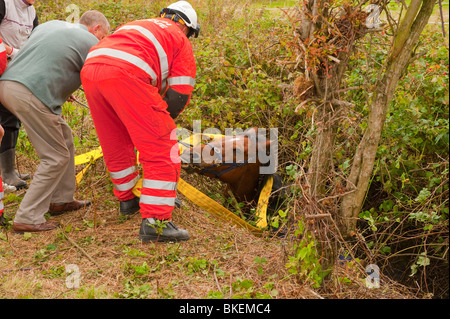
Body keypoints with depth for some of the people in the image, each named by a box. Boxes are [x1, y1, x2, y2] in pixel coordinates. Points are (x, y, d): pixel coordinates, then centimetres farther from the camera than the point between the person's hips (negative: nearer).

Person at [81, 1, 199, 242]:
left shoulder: (136, 26, 39)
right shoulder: (180, 40, 21)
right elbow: (179, 94, 12)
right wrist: (160, 121, 27)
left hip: (90, 70, 7)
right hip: (125, 76, -7)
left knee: (115, 144, 23)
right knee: (160, 149, -1)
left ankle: (128, 199, 40)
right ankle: (155, 221, -6)